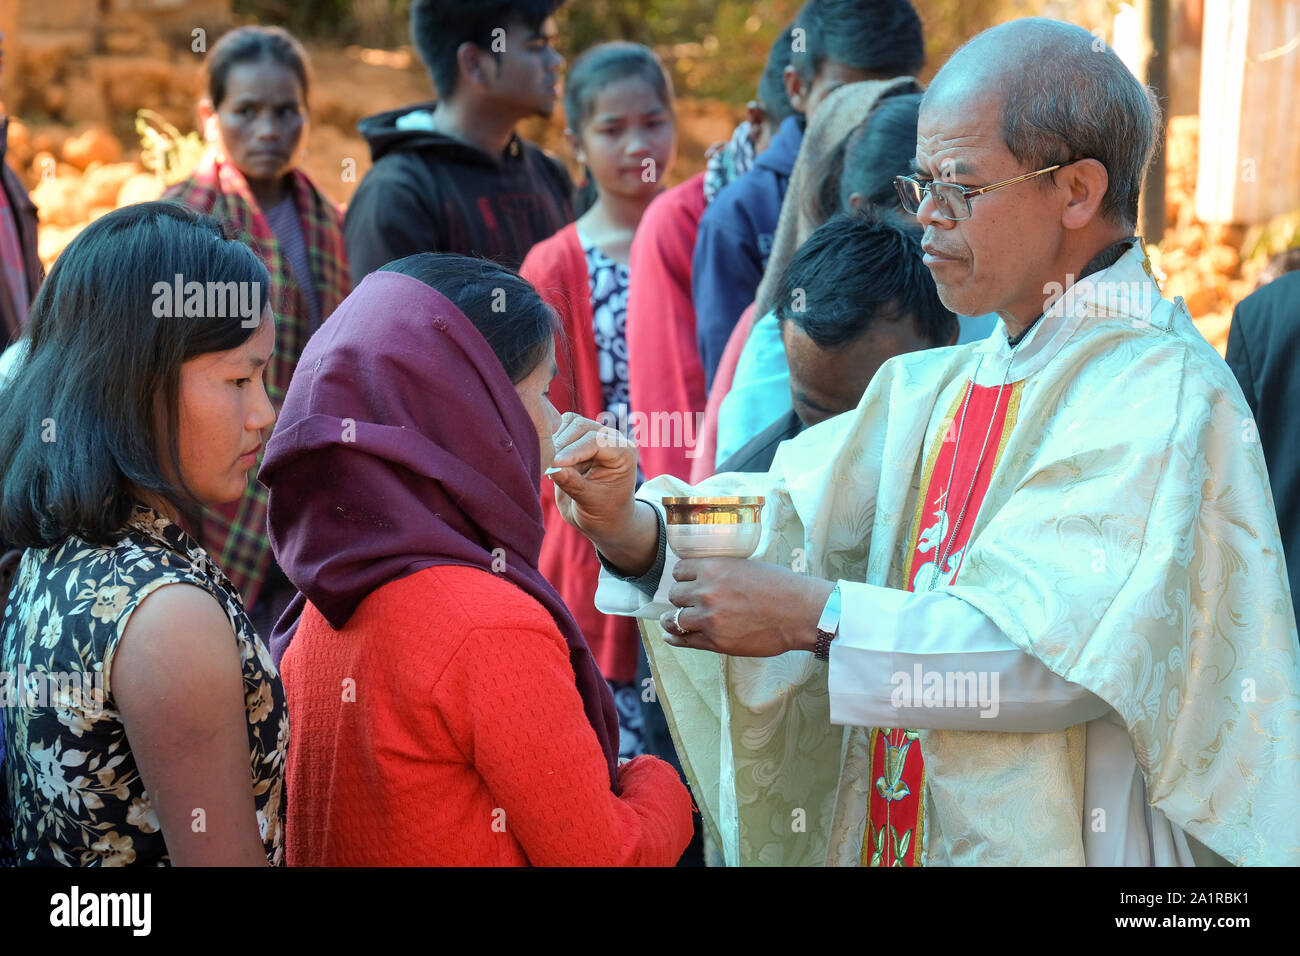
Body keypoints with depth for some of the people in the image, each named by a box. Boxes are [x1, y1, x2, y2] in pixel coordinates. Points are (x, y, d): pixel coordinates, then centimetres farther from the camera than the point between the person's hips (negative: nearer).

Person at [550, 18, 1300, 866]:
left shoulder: (1163, 392, -17)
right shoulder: (936, 388, 7)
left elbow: (1079, 644, -26)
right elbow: (788, 520, 1)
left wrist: (816, 615, -27)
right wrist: (636, 528, -18)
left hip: (1056, 842, -6)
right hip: (896, 829, 6)